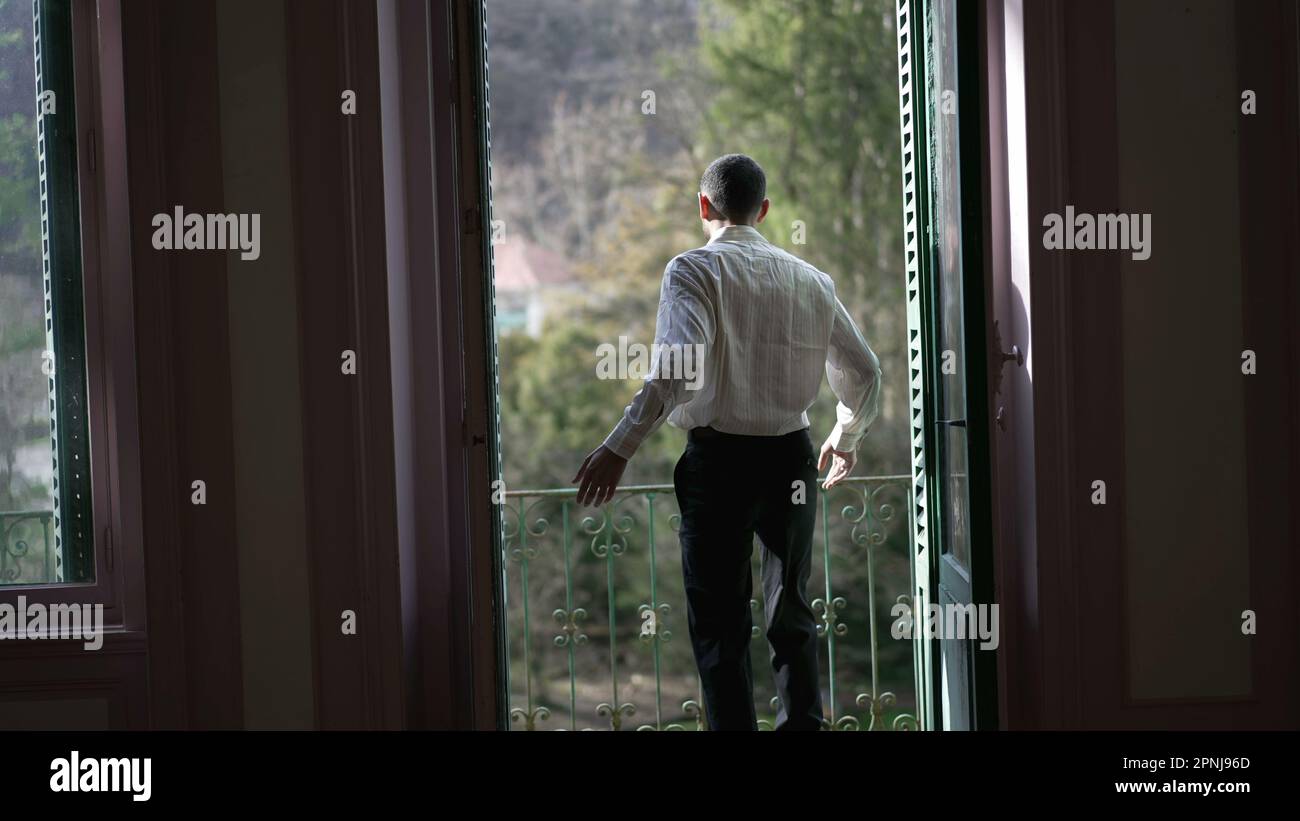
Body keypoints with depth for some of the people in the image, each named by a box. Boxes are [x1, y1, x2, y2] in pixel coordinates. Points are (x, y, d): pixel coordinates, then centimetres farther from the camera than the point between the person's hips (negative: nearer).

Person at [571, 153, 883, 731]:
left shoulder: (693, 270, -7)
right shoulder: (810, 280, 7)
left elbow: (678, 367, -23)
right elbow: (863, 371, 10)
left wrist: (620, 447, -22)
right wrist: (846, 438, 28)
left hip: (718, 458, -4)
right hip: (791, 458, 4)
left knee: (720, 624, 2)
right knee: (792, 616, 17)